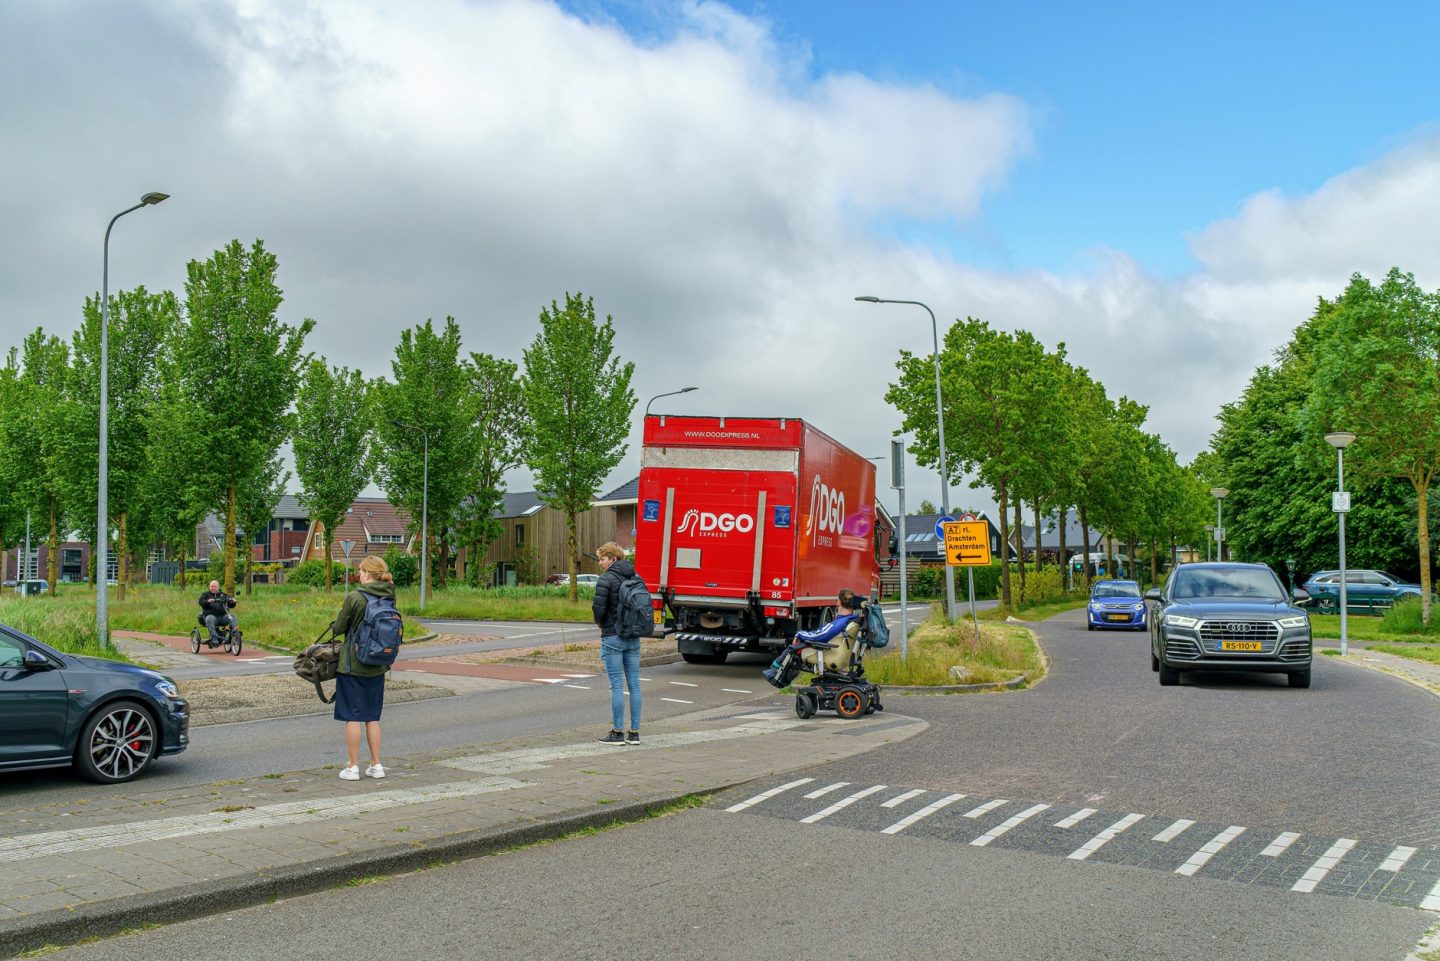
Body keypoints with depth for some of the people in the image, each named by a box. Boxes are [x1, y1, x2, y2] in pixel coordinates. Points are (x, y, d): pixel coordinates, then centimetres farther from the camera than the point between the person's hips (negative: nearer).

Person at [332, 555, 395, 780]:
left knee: (353, 717, 4)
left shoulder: (355, 597, -16)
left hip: (352, 666, -5)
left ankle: (352, 767, 9)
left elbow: (338, 628, -9)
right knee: (372, 717, 14)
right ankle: (376, 765, 17)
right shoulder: (389, 598, 1)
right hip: (377, 667, 5)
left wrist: (339, 618, 14)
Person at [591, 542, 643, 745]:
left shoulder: (606, 580, -12)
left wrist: (601, 623, 4)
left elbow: (598, 608, -16)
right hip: (633, 637, 6)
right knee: (634, 684, 7)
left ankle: (618, 732, 2)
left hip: (612, 637, -6)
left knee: (617, 685, -2)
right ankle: (634, 732, 11)